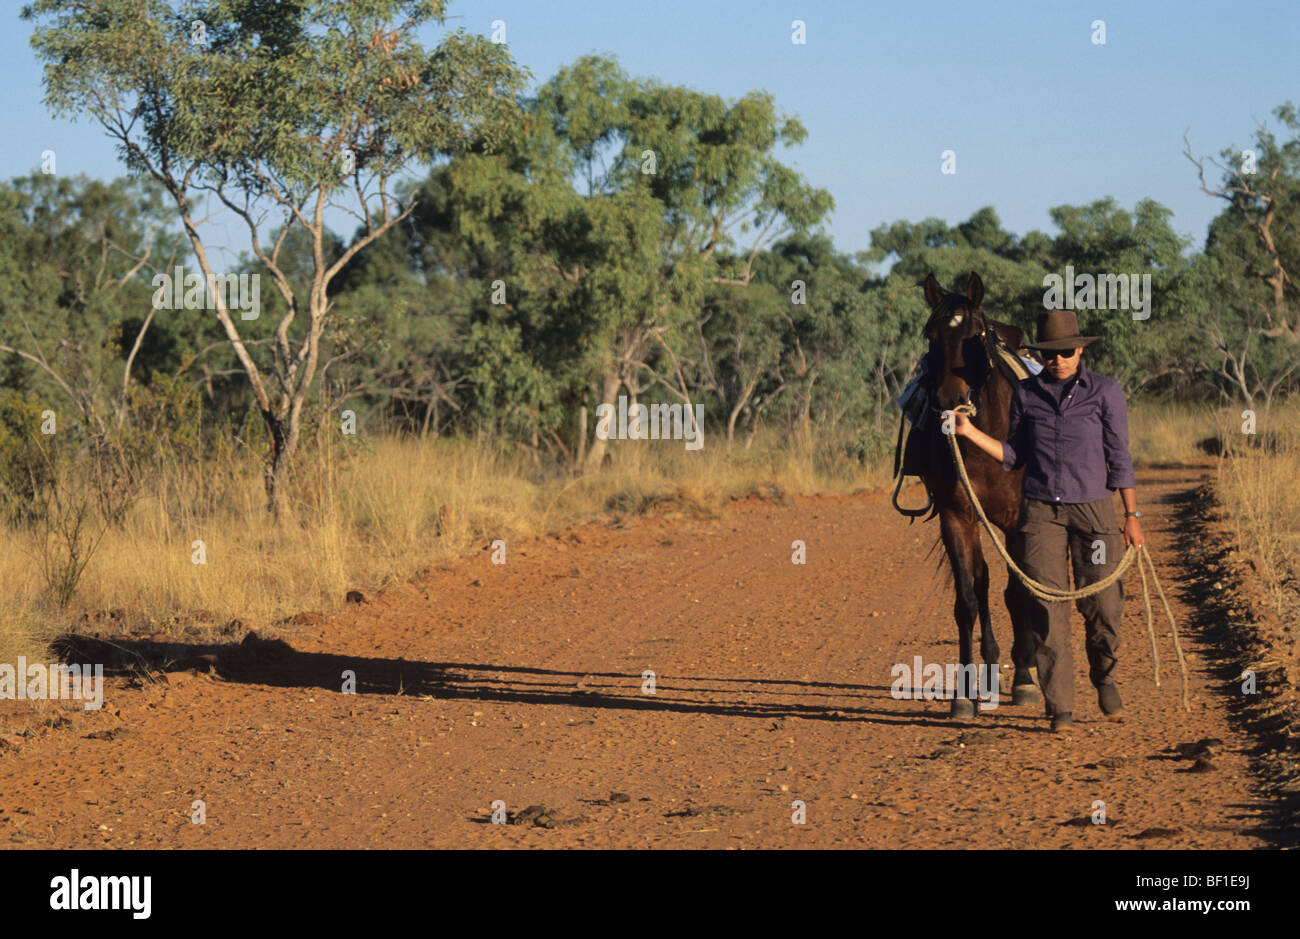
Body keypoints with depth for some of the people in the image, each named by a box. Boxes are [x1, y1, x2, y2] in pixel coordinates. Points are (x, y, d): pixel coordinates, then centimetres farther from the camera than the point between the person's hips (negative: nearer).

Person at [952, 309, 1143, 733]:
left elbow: (1119, 458, 0)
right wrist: (969, 431, 0)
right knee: (1047, 608, -3)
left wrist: (1132, 516, -2)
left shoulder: (1105, 392, -2)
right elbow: (1014, 457, 11)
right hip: (1040, 510, 2)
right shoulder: (1026, 394, 5)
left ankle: (1104, 678, 28)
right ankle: (1059, 709, 2)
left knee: (1103, 606, -2)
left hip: (1093, 508, -1)